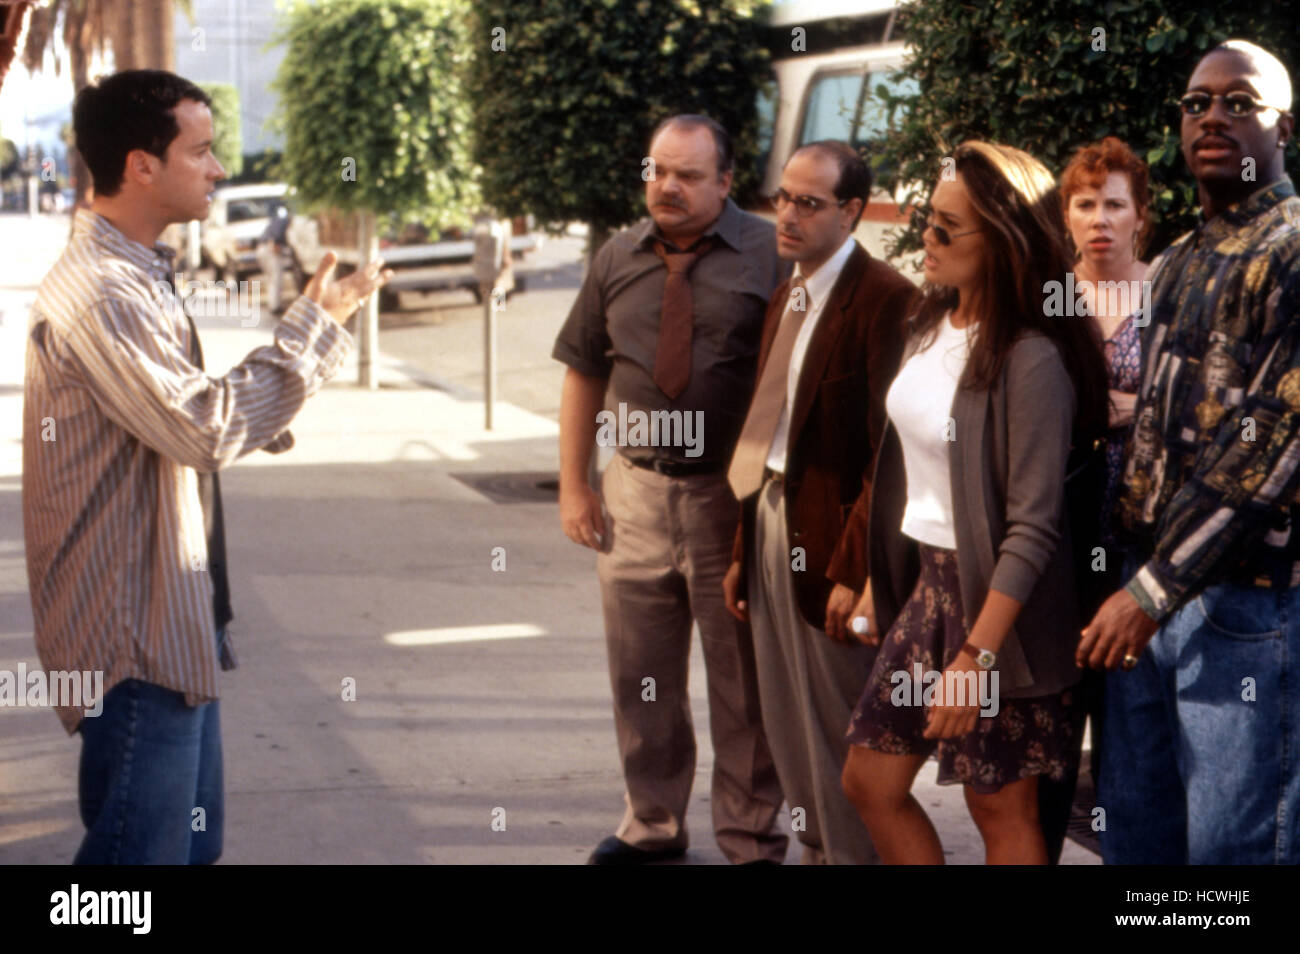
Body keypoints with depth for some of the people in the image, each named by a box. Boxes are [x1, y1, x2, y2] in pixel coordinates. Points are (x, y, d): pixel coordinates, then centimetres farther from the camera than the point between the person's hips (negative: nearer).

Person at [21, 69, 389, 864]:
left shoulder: (140, 277, 14)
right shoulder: (98, 293, -20)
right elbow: (206, 428, -23)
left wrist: (263, 416, 7)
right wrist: (313, 327, -15)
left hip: (175, 620, 11)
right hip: (137, 636, -11)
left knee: (193, 842, 17)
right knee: (141, 849, -5)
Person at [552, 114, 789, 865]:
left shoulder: (769, 255, -6)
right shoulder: (618, 260, 7)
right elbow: (583, 374, 12)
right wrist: (574, 485, 7)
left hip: (734, 495, -4)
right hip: (638, 492, 4)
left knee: (744, 676, 7)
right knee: (640, 674, 12)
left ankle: (752, 836, 20)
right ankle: (654, 823, 28)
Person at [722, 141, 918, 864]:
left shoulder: (887, 301, -15)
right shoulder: (787, 299, 13)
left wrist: (854, 569, -20)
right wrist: (743, 548, 13)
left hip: (832, 542, -9)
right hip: (771, 525, 9)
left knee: (839, 733, 0)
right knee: (789, 729, 15)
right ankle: (818, 854, 27)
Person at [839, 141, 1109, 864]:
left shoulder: (1031, 361, -21)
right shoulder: (933, 325, 5)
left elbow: (1034, 528, -22)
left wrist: (976, 656, -23)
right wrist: (879, 579, 16)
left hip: (999, 599, -8)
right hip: (929, 582, 8)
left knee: (1003, 809, 4)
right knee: (871, 782, 11)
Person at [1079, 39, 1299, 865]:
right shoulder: (1177, 266, 17)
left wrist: (1154, 590, -18)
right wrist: (1135, 576, 12)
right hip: (1148, 584, 8)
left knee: (1231, 842, -1)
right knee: (1132, 826, 13)